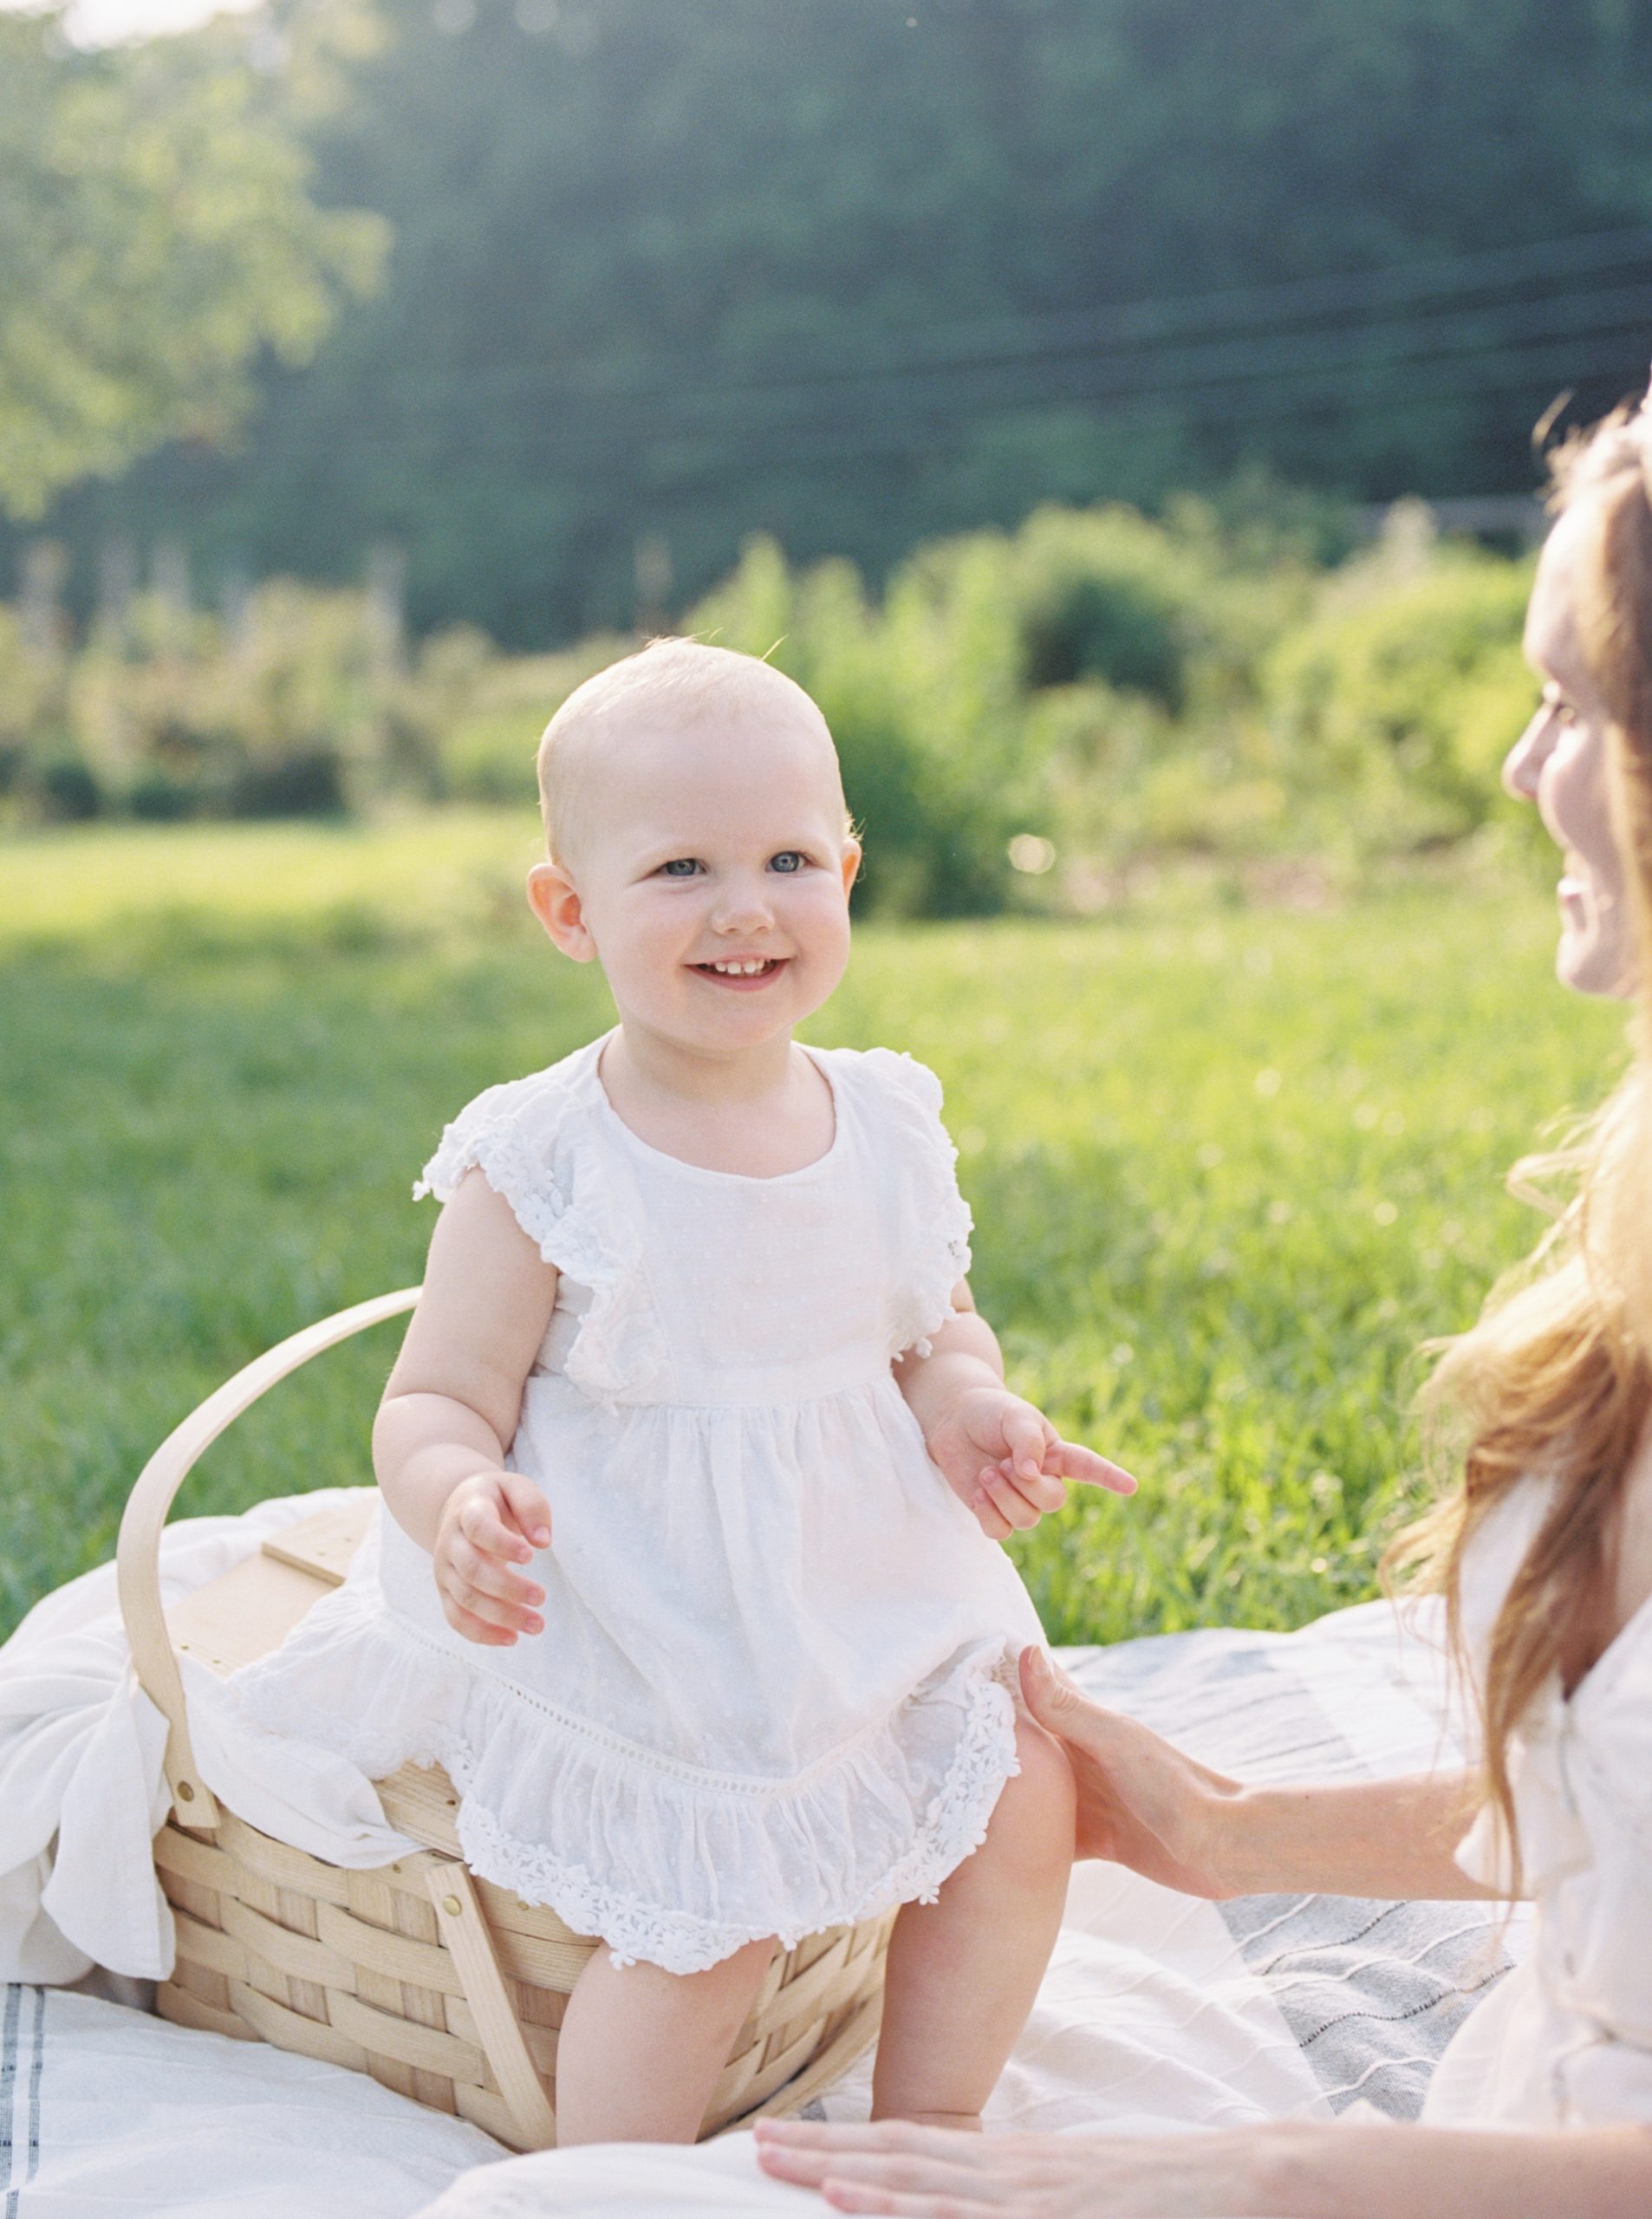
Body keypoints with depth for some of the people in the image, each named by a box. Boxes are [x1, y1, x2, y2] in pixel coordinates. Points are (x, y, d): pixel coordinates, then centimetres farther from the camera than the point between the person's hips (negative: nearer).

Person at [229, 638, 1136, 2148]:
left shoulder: (885, 1125, -2)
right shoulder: (538, 1170, -17)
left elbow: (933, 1324, 13)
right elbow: (438, 1403, -14)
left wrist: (970, 1408, -9)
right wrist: (460, 1508, -36)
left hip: (867, 1600, 6)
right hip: (637, 1645, -5)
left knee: (1027, 1809, 3)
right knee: (709, 1925, -14)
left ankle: (922, 2134, 27)